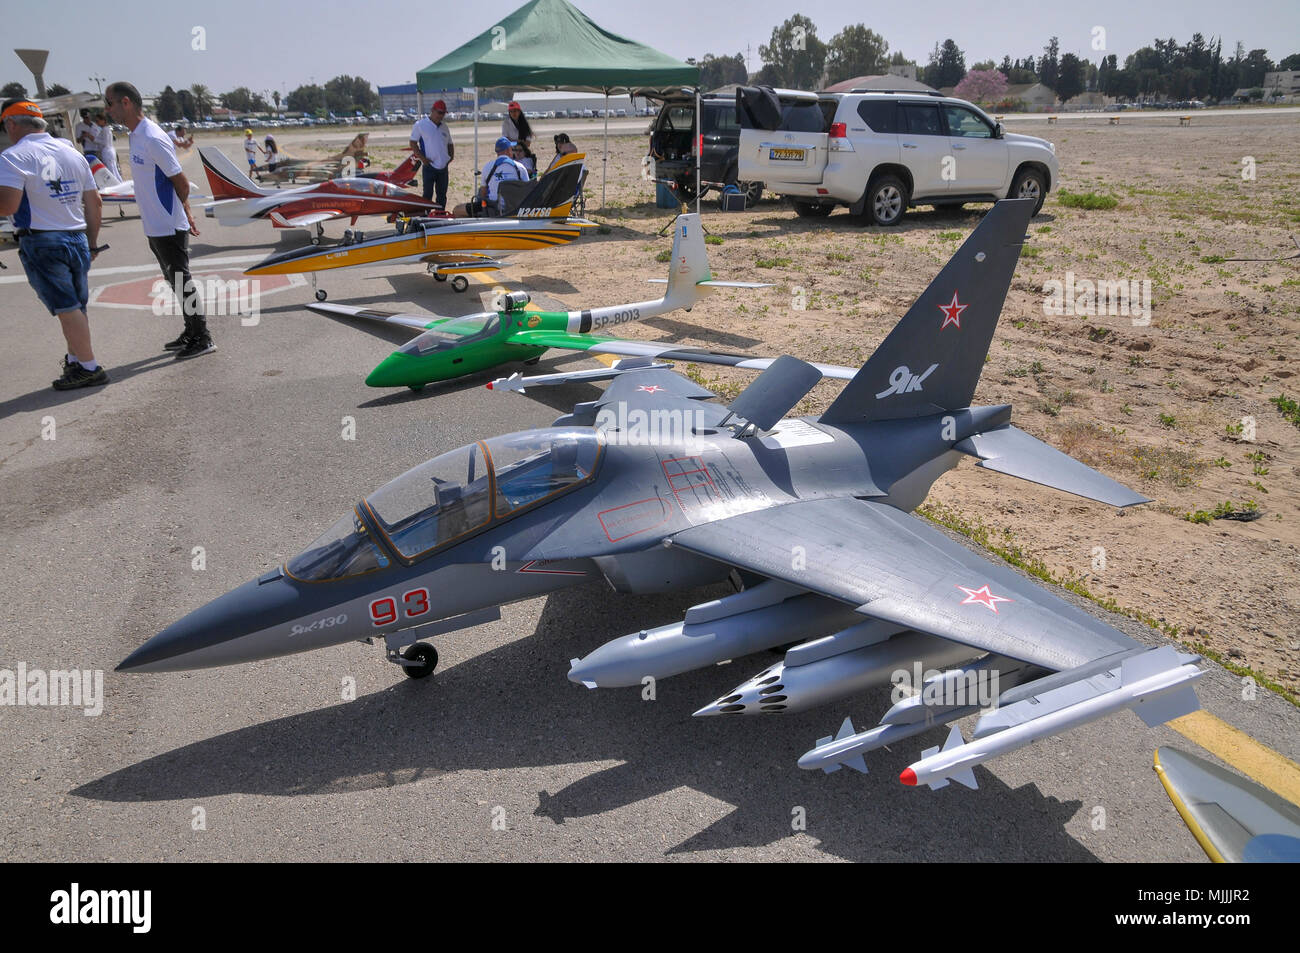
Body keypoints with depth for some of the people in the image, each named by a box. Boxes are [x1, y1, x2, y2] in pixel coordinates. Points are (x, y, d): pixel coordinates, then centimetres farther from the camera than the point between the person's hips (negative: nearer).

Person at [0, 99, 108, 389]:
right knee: (77, 306, 14)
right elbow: (94, 203, 13)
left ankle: (89, 368, -3)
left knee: (66, 308, -4)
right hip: (77, 239, 6)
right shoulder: (72, 152, 11)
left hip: (41, 242, -6)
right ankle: (75, 360, 26)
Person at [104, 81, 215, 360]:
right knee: (176, 282, 17)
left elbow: (182, 183, -16)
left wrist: (180, 210, 0)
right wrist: (185, 213, 13)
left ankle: (202, 339, 5)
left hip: (168, 227, -10)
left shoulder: (153, 139, -18)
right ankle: (191, 333, 27)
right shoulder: (136, 136, 12)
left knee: (182, 283, -3)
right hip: (155, 226, 10)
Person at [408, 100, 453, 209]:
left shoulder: (444, 127, 14)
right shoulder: (420, 124, -4)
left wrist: (451, 156, 7)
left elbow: (450, 144, 25)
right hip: (429, 166, -6)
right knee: (428, 194, -5)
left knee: (442, 195, 11)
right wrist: (422, 158, -13)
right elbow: (413, 143, -4)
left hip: (444, 167, 6)